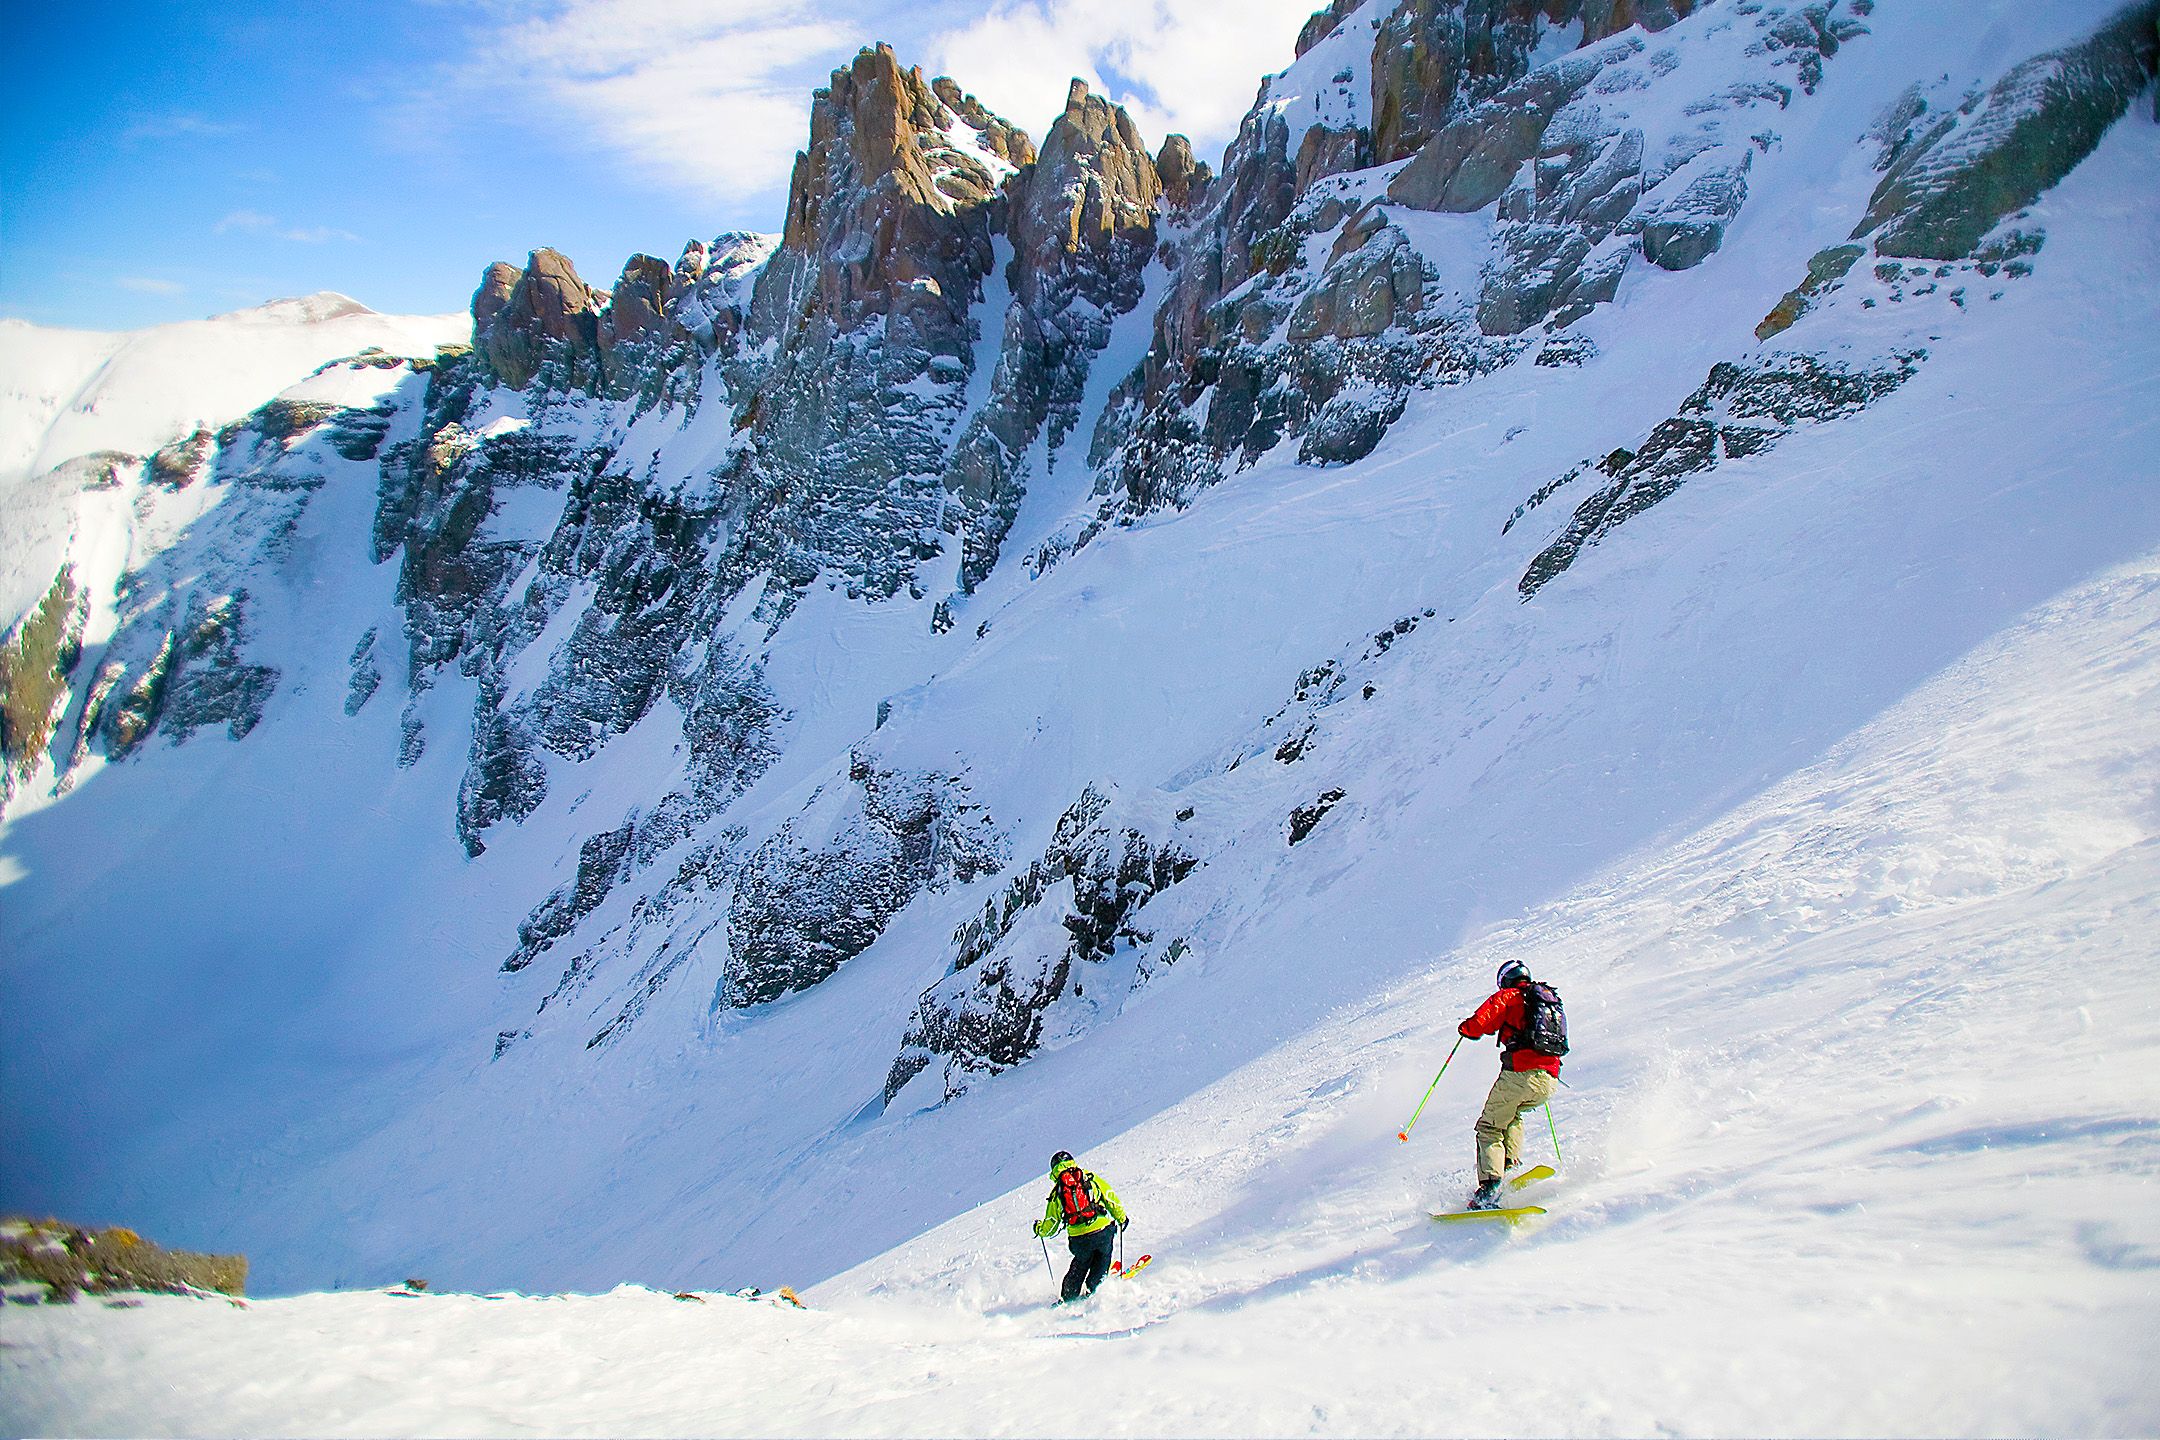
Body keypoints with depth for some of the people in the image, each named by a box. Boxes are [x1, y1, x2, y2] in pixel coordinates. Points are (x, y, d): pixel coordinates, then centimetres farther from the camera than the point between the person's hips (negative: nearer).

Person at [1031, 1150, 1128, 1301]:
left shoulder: (1056, 1193, 8)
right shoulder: (1090, 1178, 6)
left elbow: (1050, 1227, 11)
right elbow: (1110, 1197, 3)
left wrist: (1039, 1229, 32)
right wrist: (1121, 1217, 14)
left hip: (1079, 1241, 2)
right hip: (1103, 1232, -2)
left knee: (1080, 1265, 27)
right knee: (1102, 1260, 26)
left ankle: (1067, 1297, 30)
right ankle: (1090, 1289, 15)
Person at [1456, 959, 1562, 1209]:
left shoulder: (1508, 997, 6)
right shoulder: (1552, 1000, 25)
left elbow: (1479, 1024, -6)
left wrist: (1465, 1028, 15)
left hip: (1519, 1074, -6)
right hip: (1549, 1082, 6)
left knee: (1490, 1126, 6)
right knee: (1513, 1115, 32)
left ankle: (1490, 1185, -12)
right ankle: (1510, 1169, 16)